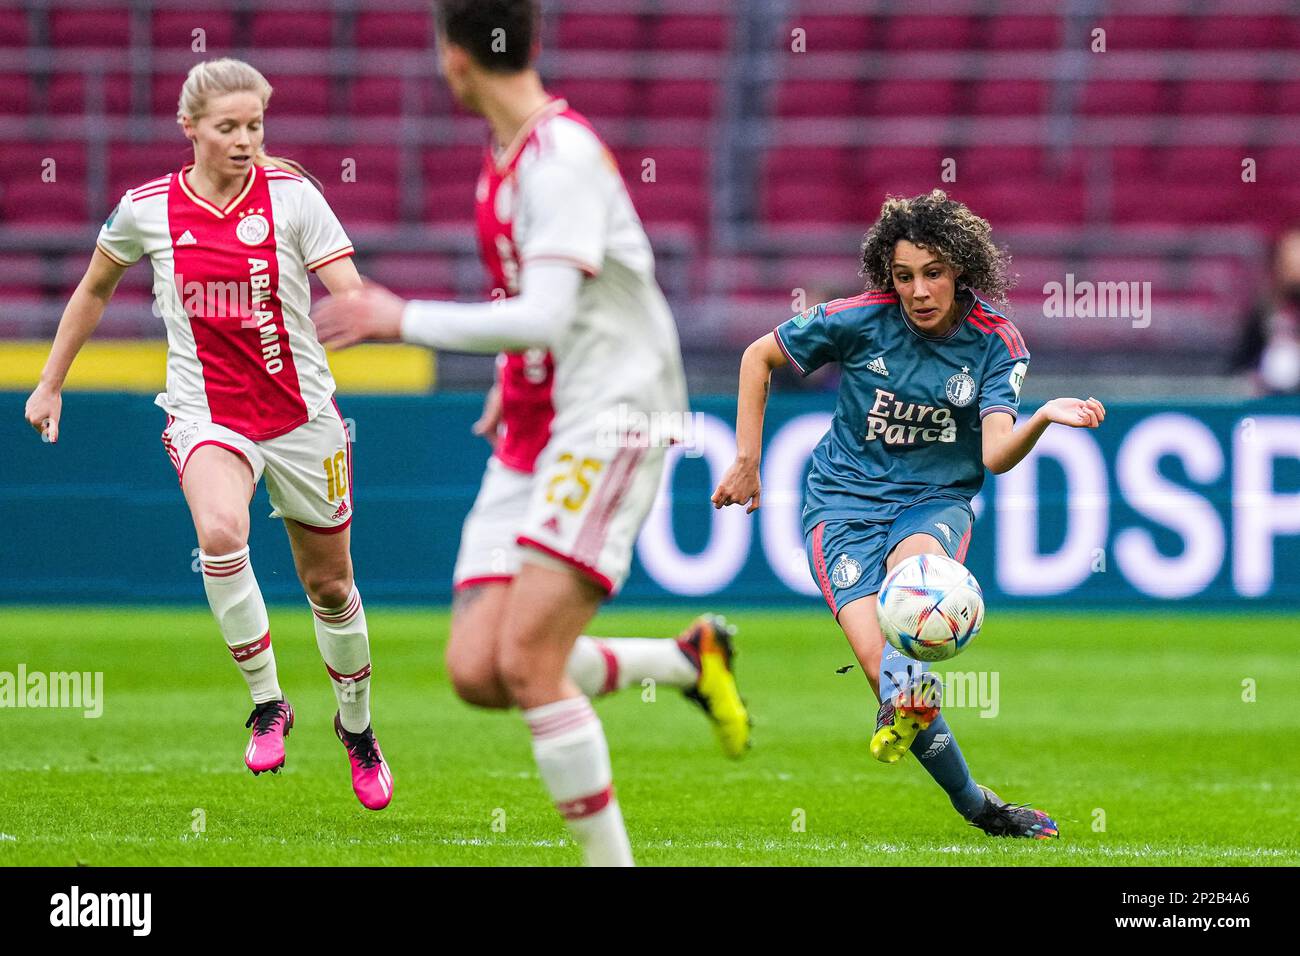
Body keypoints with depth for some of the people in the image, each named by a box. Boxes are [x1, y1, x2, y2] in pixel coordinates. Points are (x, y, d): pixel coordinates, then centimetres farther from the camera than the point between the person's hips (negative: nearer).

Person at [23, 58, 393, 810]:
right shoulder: (147, 209, -4)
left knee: (330, 584, 11)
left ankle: (357, 727, 37)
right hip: (205, 409, 0)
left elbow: (353, 296, -15)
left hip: (300, 410, 1)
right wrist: (51, 382, 18)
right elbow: (94, 291, 14)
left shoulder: (292, 196, -9)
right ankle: (267, 703, -16)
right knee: (221, 530, -32)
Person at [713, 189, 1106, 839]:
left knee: (912, 560, -39)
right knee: (883, 665, -20)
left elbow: (996, 454, -17)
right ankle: (976, 806, -9)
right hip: (844, 502, 0)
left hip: (934, 500, 0)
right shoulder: (859, 321, -9)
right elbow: (759, 356, 7)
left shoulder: (995, 341, -6)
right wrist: (746, 463, 7)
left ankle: (907, 695, -61)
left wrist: (1042, 419, -38)